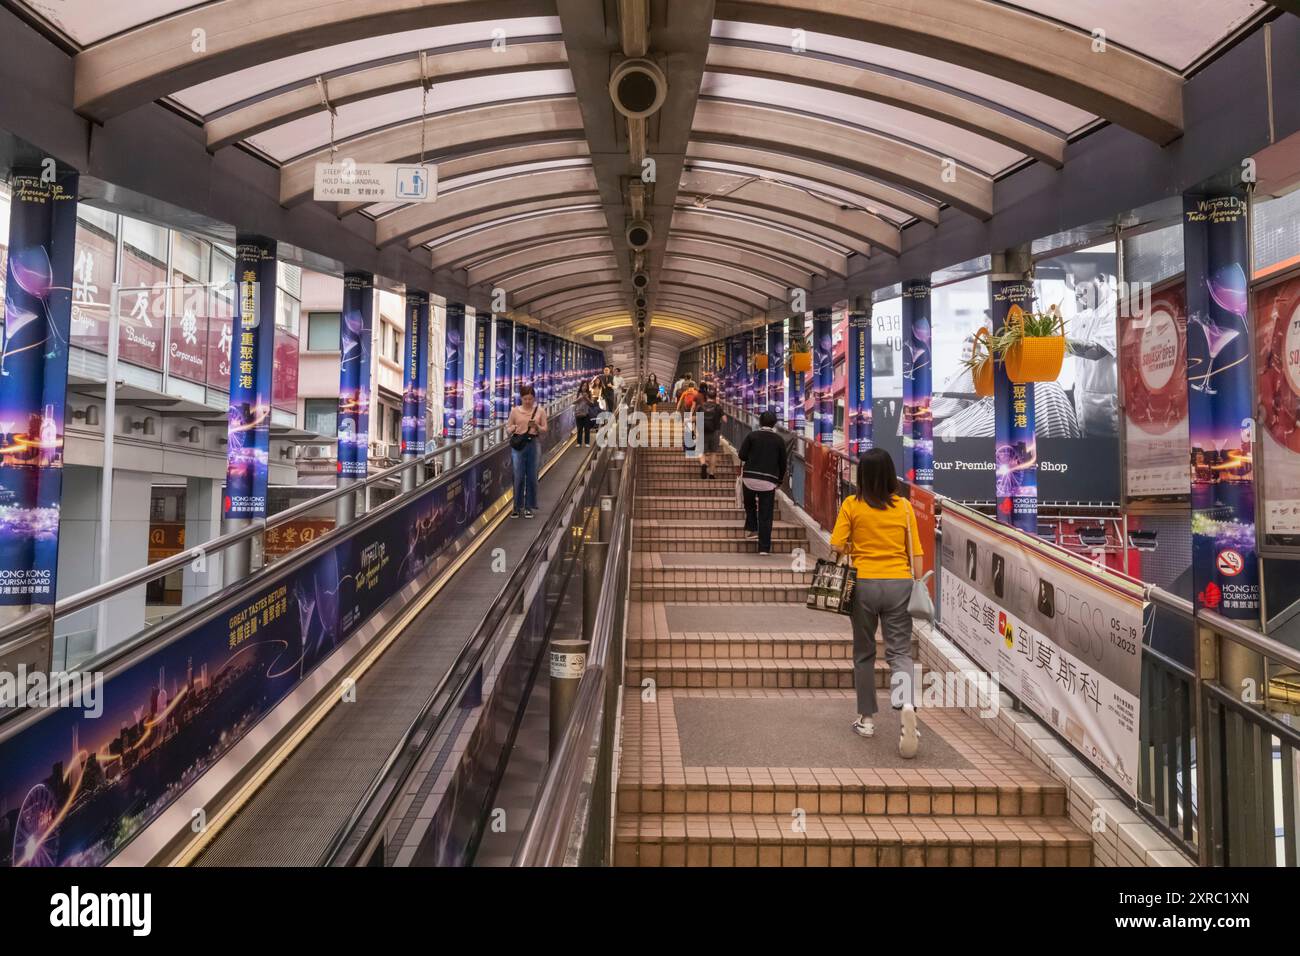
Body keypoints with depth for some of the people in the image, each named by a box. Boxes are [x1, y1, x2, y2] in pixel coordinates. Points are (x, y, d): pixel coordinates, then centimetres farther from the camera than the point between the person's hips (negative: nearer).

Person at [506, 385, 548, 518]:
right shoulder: (514, 411, 2)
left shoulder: (540, 411, 2)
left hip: (533, 445, 0)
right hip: (518, 445, 0)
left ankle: (528, 507, 14)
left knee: (531, 477, 4)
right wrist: (513, 429, -16)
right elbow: (507, 430, 6)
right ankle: (517, 506, 12)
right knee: (518, 477, 1)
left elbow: (544, 431, 4)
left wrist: (536, 426, -16)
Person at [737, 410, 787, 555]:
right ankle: (764, 548, 0)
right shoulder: (779, 440, 4)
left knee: (750, 505, 28)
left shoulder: (752, 436, 1)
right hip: (769, 481, 0)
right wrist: (779, 481, 21)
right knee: (766, 515, 2)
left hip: (749, 477, 0)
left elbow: (742, 455, -3)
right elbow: (783, 463, 8)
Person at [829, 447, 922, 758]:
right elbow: (915, 552, 1)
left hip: (865, 583, -1)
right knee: (900, 651, 5)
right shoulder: (904, 506, 2)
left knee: (864, 653, 14)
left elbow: (837, 546, -7)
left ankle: (866, 719, 21)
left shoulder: (851, 505, -4)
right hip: (899, 584, 1)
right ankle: (907, 705, -20)